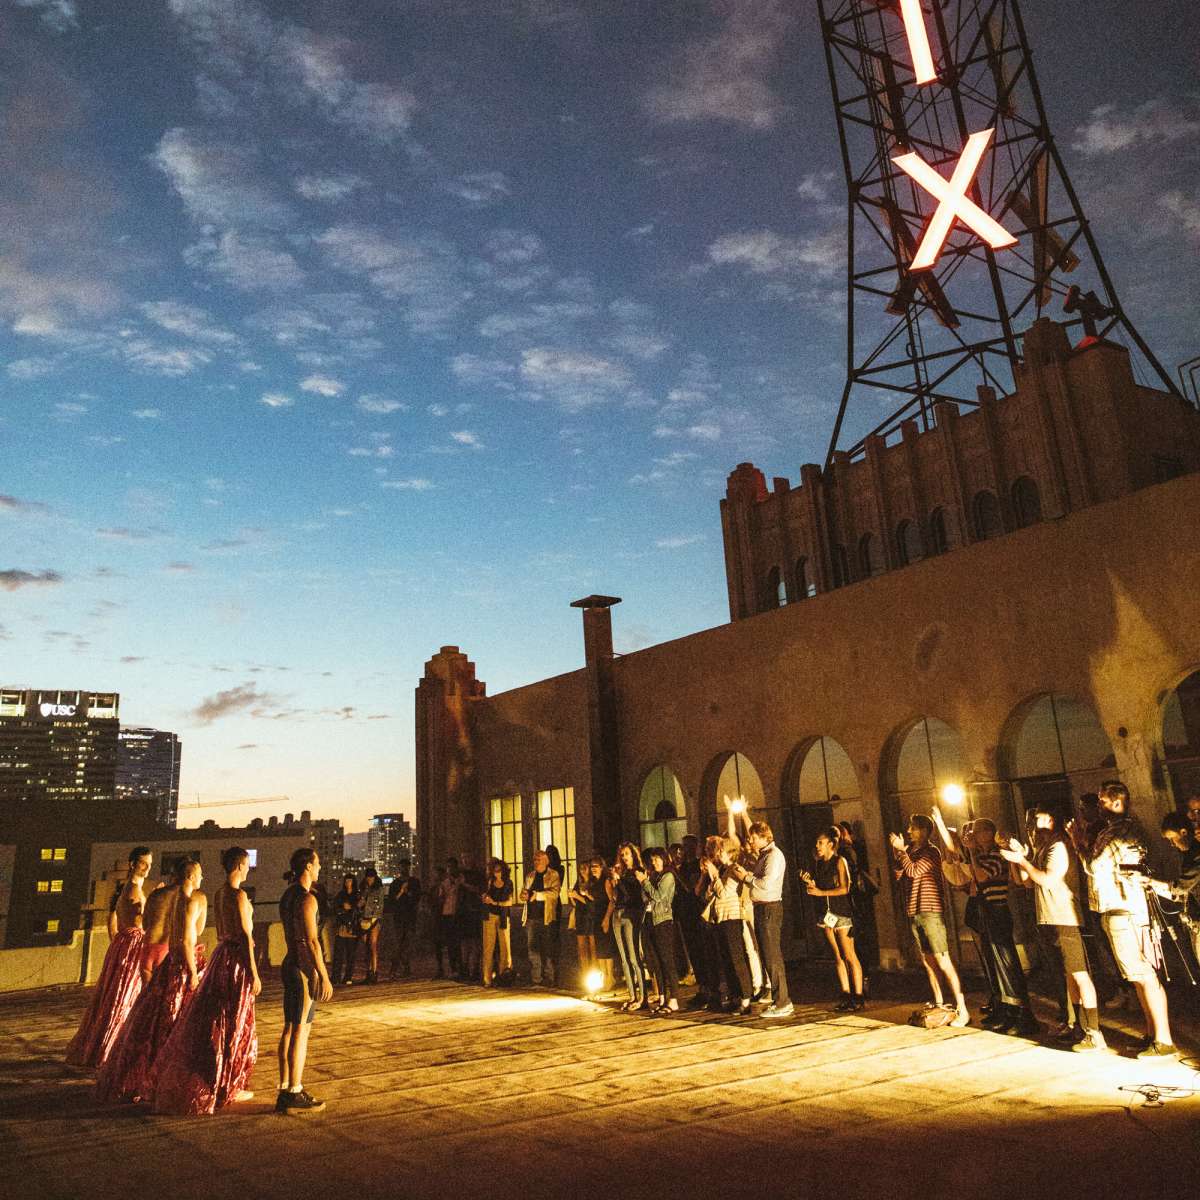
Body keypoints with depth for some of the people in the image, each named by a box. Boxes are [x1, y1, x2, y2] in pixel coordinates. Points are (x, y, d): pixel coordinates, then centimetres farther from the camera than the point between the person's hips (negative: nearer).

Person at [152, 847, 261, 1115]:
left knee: (213, 1018, 17)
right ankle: (229, 1088, 12)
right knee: (233, 1024, 2)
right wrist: (254, 973, -17)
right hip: (237, 960, -8)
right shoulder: (239, 895, -18)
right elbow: (245, 935, -20)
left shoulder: (218, 894, 8)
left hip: (221, 953, 8)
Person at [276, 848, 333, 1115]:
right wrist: (324, 976, -17)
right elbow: (312, 941, -20)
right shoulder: (307, 899, -17)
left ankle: (285, 1089, 21)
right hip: (305, 968, -9)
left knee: (290, 1028, 14)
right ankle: (294, 1095, 4)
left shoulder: (287, 896, 12)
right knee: (301, 1031, -2)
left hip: (289, 965, 9)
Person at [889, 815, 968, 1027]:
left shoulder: (931, 852, -9)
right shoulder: (910, 851, 14)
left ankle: (962, 1009, -6)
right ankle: (939, 1005, 19)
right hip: (913, 913, 7)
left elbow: (914, 871, -20)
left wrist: (901, 850, -11)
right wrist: (897, 854, -1)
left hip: (930, 912, -7)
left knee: (942, 960, -9)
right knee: (927, 961, 11)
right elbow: (898, 875, 10)